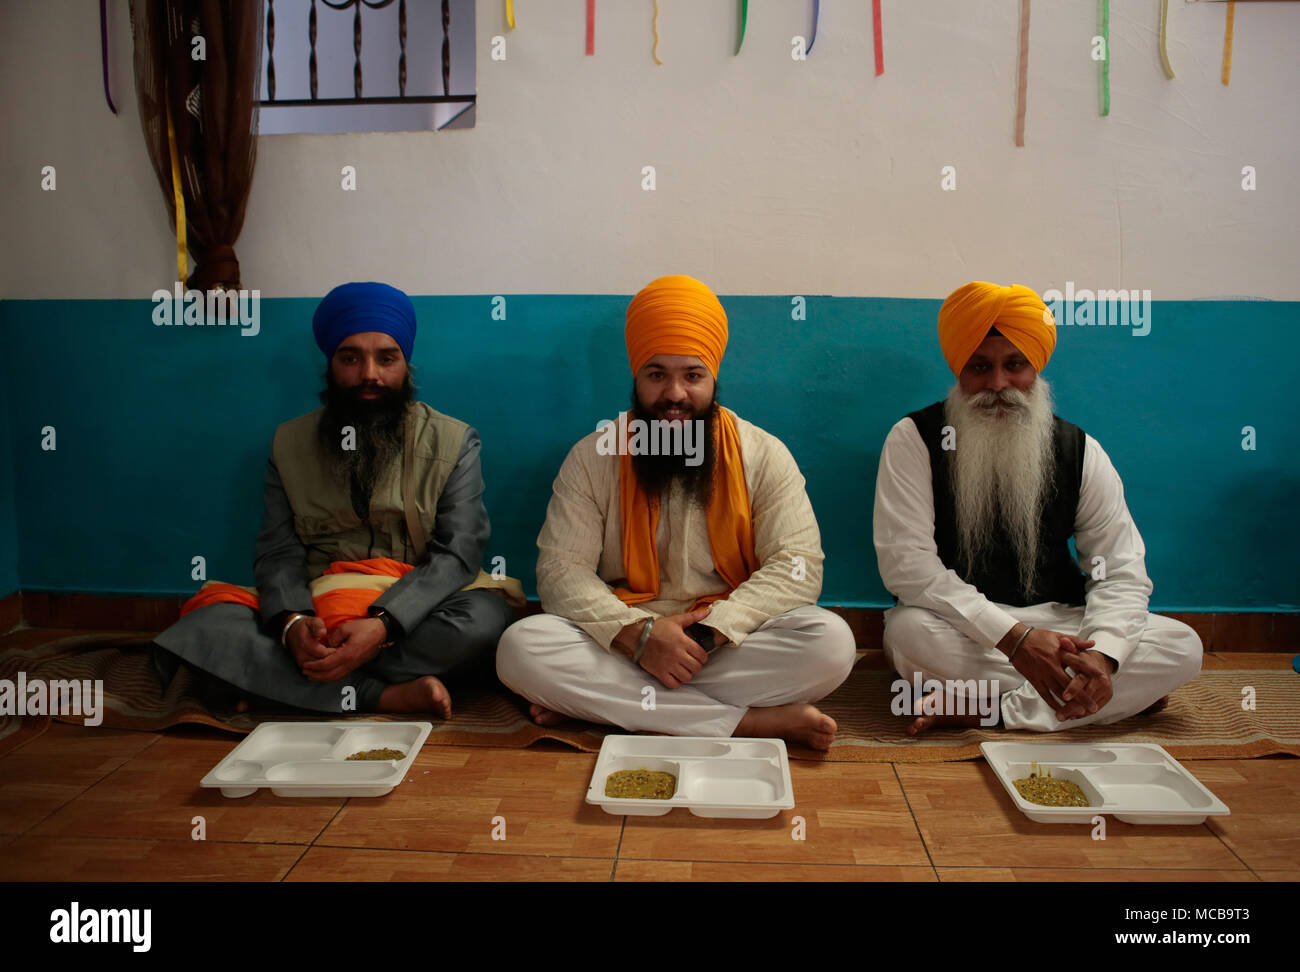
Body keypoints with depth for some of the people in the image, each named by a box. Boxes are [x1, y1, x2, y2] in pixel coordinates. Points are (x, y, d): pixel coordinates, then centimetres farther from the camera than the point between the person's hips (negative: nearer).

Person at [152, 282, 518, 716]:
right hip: (315, 612, 2)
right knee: (194, 636, -25)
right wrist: (292, 621, -21)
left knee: (486, 616, -35)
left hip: (412, 617, -1)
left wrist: (383, 624, -27)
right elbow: (279, 553, 3)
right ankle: (386, 695, -28)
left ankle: (280, 686, -24)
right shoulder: (289, 443, 11)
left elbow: (458, 553, -9)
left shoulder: (454, 442, 2)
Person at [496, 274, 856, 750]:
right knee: (521, 647, -27)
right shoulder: (592, 458, 2)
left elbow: (796, 566, -7)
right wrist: (637, 632, -21)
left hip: (732, 642, 0)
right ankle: (750, 721, -26)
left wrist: (709, 633, -20)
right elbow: (560, 569, -4)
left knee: (831, 641, -28)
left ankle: (598, 703, -24)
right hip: (620, 642, 1)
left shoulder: (764, 456, 1)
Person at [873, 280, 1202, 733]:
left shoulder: (1078, 450, 1)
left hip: (1056, 623, 3)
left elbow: (1120, 568, -3)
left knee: (1182, 646, -16)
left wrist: (1102, 654, -25)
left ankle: (986, 708, -24)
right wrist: (1013, 638, -28)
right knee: (909, 632, -36)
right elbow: (906, 560, -19)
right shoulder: (914, 439, -8)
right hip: (960, 628, -3)